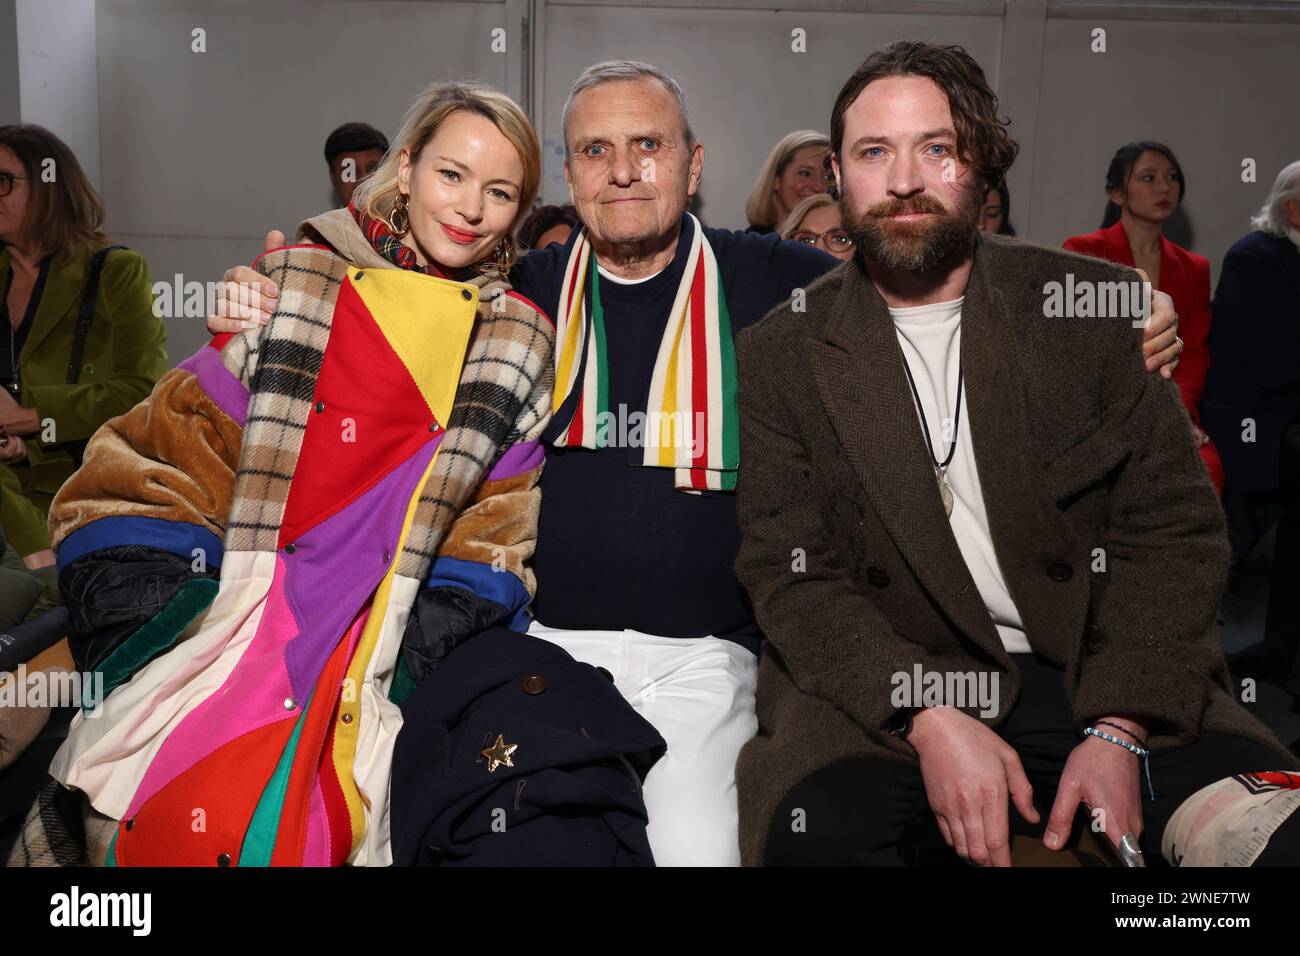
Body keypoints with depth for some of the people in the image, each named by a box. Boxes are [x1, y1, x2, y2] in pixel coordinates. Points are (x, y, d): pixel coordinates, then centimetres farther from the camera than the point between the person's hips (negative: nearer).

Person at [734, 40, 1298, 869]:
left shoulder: (1099, 307, 4)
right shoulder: (780, 355, 2)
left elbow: (1174, 531, 1)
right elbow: (788, 574, -3)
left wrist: (1119, 729, -13)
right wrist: (930, 717, -18)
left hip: (1103, 682, 1)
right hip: (885, 693, -1)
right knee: (817, 828, -30)